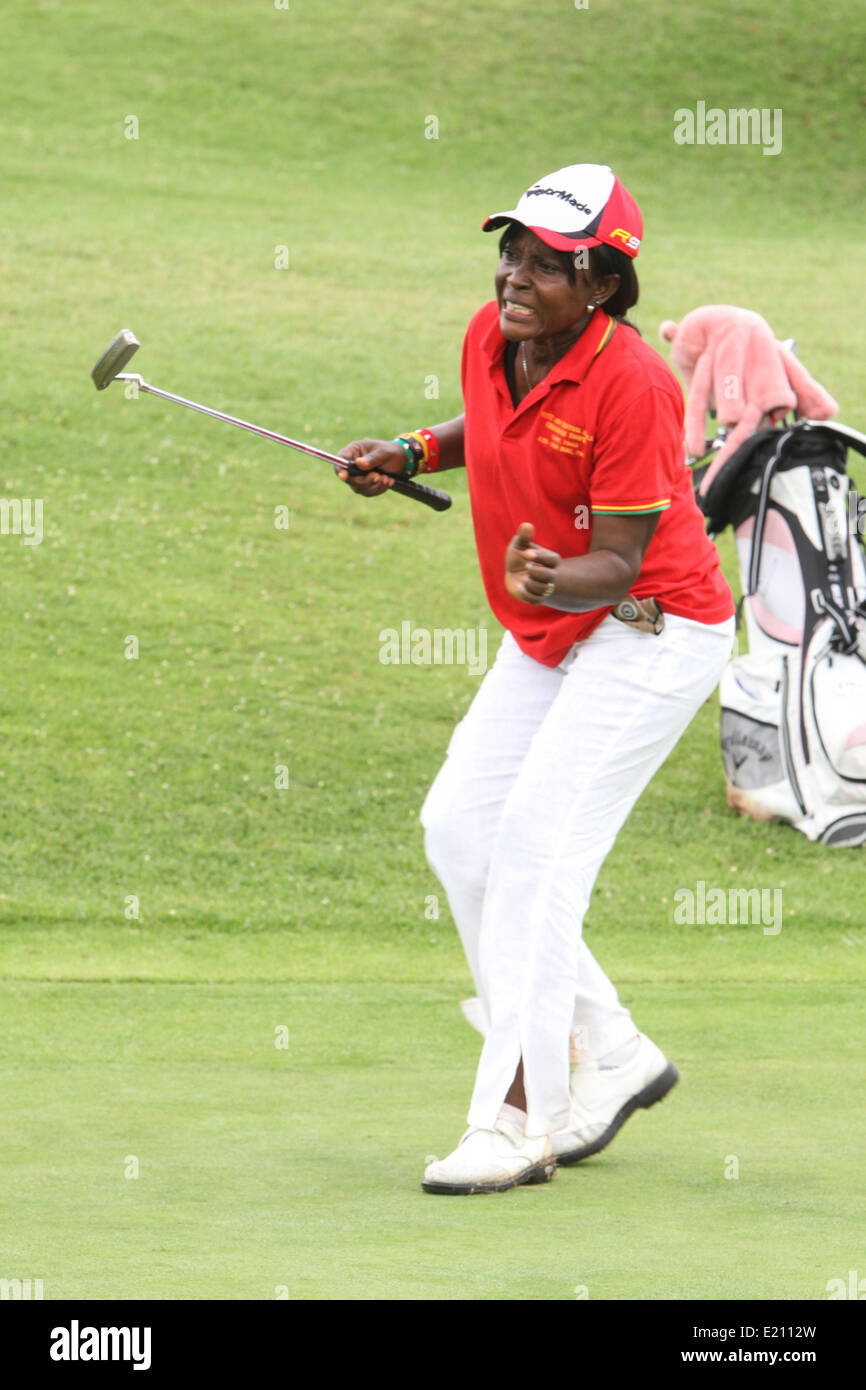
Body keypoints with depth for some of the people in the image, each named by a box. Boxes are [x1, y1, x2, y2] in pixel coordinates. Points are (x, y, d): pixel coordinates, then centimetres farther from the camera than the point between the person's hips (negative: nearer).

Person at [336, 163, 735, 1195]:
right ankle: (607, 1055, 16)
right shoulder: (490, 337, -4)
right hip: (550, 637, 9)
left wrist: (549, 585, -44)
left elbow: (620, 560, -24)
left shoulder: (628, 383, -26)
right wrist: (415, 454, 3)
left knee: (534, 843, -17)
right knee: (458, 828, 5)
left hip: (652, 632, -9)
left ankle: (516, 1120, -14)